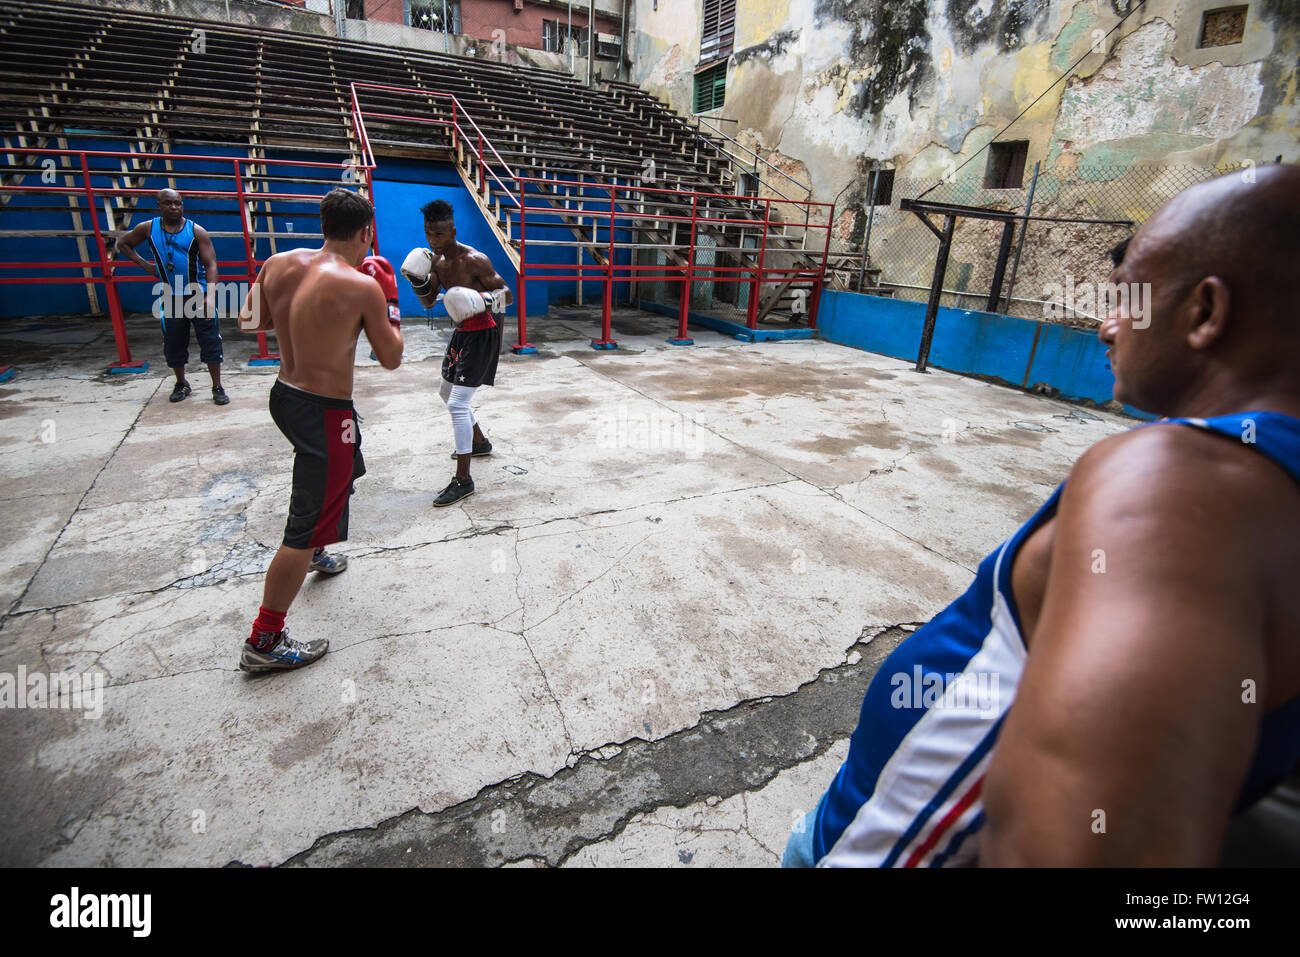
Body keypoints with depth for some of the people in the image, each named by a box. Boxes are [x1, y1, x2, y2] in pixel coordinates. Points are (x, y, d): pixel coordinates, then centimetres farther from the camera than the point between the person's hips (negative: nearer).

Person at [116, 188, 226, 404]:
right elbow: (123, 243, 20)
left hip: (199, 295, -3)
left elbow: (210, 265, -11)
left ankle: (217, 387, 3)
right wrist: (145, 265, 4)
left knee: (211, 341, -5)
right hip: (170, 297, 3)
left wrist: (210, 295, -23)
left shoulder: (196, 231, -4)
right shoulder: (148, 228, 4)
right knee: (173, 344, 9)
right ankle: (181, 383, 27)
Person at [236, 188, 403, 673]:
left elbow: (249, 321, 13)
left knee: (337, 472, 34)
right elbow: (391, 358, -8)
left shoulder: (278, 264, 0)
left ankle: (316, 555, 58)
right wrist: (388, 300, 2)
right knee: (308, 524, 1)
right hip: (325, 412, -8)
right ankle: (263, 643, 10)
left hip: (285, 395, 9)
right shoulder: (362, 286, -19)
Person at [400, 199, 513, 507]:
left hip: (481, 334, -9)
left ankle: (463, 480, -9)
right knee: (448, 392, 24)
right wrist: (418, 281, -10)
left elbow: (508, 295, -17)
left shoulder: (474, 260, -20)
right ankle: (479, 442, 45)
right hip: (461, 332, 10)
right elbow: (428, 302, 10)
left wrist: (484, 300, -36)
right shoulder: (436, 260, 4)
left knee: (457, 404, -15)